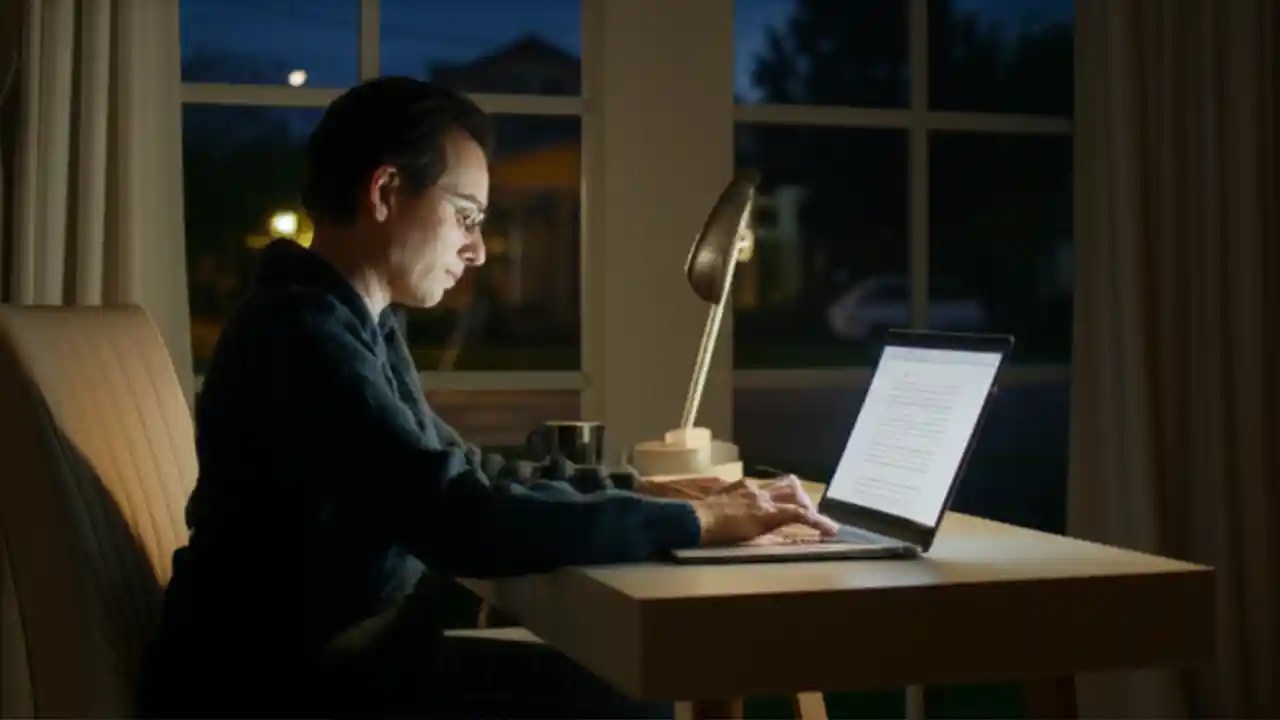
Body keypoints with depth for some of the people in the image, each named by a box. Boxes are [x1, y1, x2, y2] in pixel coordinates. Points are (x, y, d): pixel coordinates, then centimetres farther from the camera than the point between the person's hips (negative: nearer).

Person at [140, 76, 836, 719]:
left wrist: (642, 497, 3)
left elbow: (463, 472, 16)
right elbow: (461, 520, -30)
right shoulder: (303, 334, -22)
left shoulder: (357, 324, 10)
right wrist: (695, 521, -22)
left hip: (344, 655, 9)